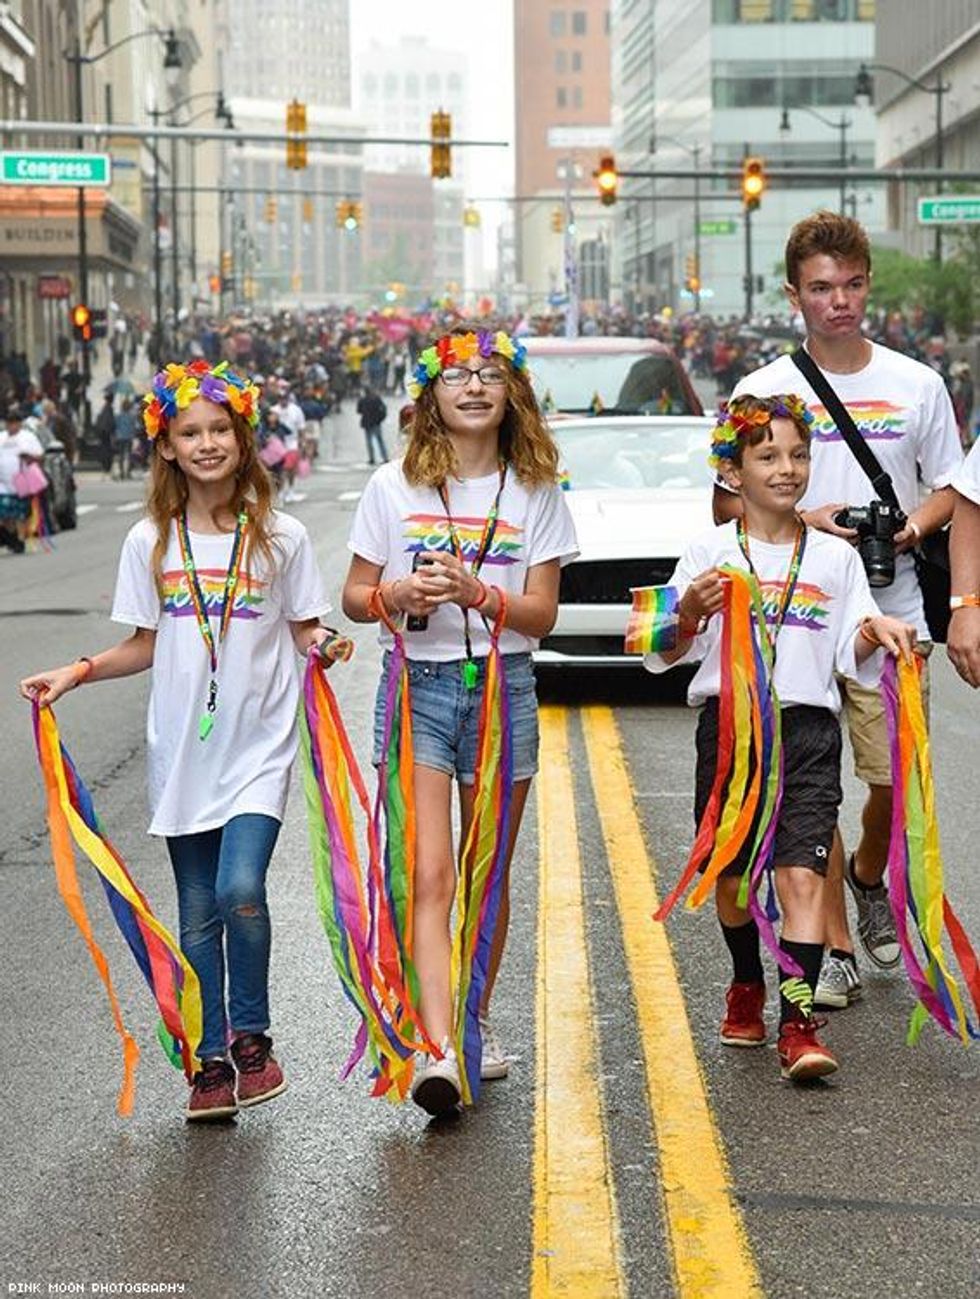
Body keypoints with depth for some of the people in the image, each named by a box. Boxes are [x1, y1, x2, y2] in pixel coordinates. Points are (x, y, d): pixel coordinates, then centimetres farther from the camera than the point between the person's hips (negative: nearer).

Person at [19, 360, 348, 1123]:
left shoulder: (280, 537, -1)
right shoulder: (151, 542, 3)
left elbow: (304, 631, 5)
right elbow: (146, 646, 10)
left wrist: (322, 647, -17)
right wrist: (76, 674, -3)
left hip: (259, 744, -2)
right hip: (184, 747, 3)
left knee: (241, 891, -19)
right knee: (198, 915, 7)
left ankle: (252, 1037, 3)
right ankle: (211, 1061, 18)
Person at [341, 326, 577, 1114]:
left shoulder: (535, 492, 4)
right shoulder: (394, 487, 4)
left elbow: (542, 612, -1)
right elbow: (354, 596, 6)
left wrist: (475, 593, -18)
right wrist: (398, 594, -16)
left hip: (503, 689, 1)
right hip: (416, 686, -1)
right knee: (430, 878, -12)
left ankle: (476, 1026, 28)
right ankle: (439, 1054, -20)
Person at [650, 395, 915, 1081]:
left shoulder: (836, 556, 8)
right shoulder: (710, 551, 5)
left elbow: (854, 656, 7)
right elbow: (663, 655, 4)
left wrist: (877, 629, -14)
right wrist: (691, 609, -16)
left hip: (808, 725, 0)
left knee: (802, 873, -12)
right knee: (731, 874, 10)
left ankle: (800, 1025, -14)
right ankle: (747, 986, 36)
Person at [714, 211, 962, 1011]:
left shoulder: (917, 385, 7)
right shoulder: (762, 392, 3)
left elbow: (949, 488, 14)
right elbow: (727, 504, 5)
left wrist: (913, 526, -8)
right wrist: (804, 519, -12)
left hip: (891, 614, 1)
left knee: (897, 779, 2)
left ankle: (867, 876, 34)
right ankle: (834, 946, 10)